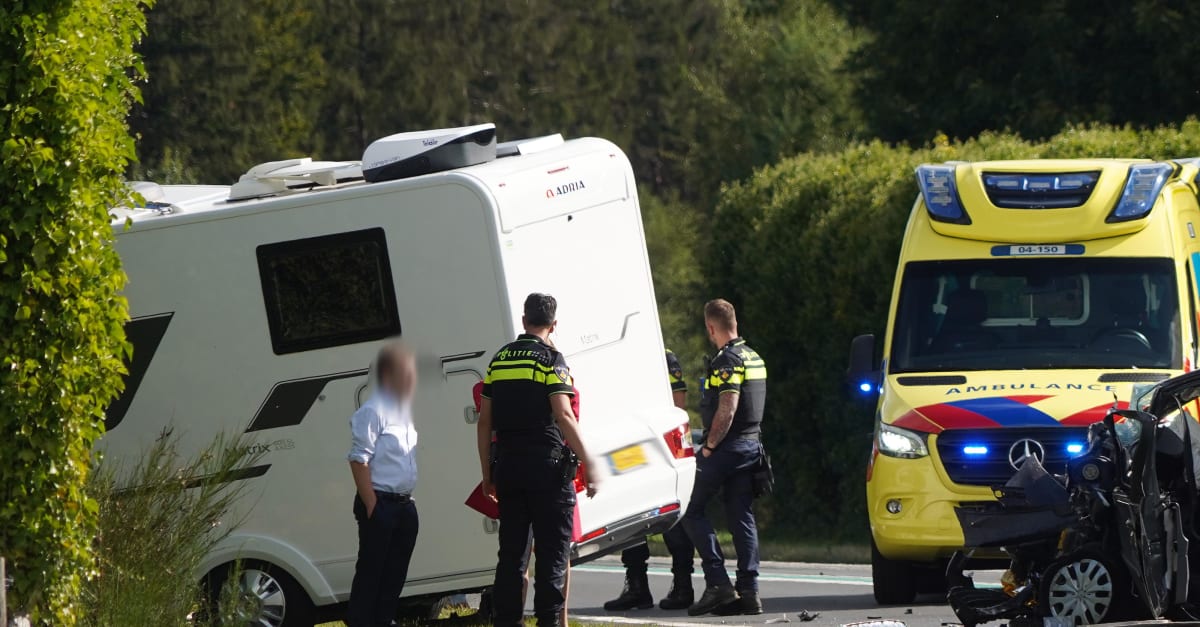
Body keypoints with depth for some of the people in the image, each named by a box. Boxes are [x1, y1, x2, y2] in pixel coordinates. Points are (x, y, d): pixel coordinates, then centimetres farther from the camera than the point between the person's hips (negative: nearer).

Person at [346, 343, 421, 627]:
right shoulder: (373, 412, -14)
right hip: (381, 504, -8)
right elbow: (359, 460, -18)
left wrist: (406, 498, 16)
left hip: (403, 504, 8)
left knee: (396, 570, 11)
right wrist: (371, 506, -19)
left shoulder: (403, 409, 13)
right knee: (371, 569, -5)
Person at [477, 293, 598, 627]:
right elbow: (563, 416, -16)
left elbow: (485, 421, 12)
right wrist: (588, 464, -14)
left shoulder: (500, 359, 11)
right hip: (548, 467, -5)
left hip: (508, 465, 5)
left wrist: (487, 472, 19)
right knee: (552, 552, -1)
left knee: (511, 552, 9)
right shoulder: (551, 360, -6)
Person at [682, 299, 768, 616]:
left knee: (693, 511, -1)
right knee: (742, 517, 8)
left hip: (726, 447, -9)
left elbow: (727, 409, -23)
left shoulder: (727, 360, -15)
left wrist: (709, 446, -13)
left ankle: (718, 583, -10)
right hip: (751, 445, 9)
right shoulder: (754, 358, 15)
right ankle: (749, 591, 3)